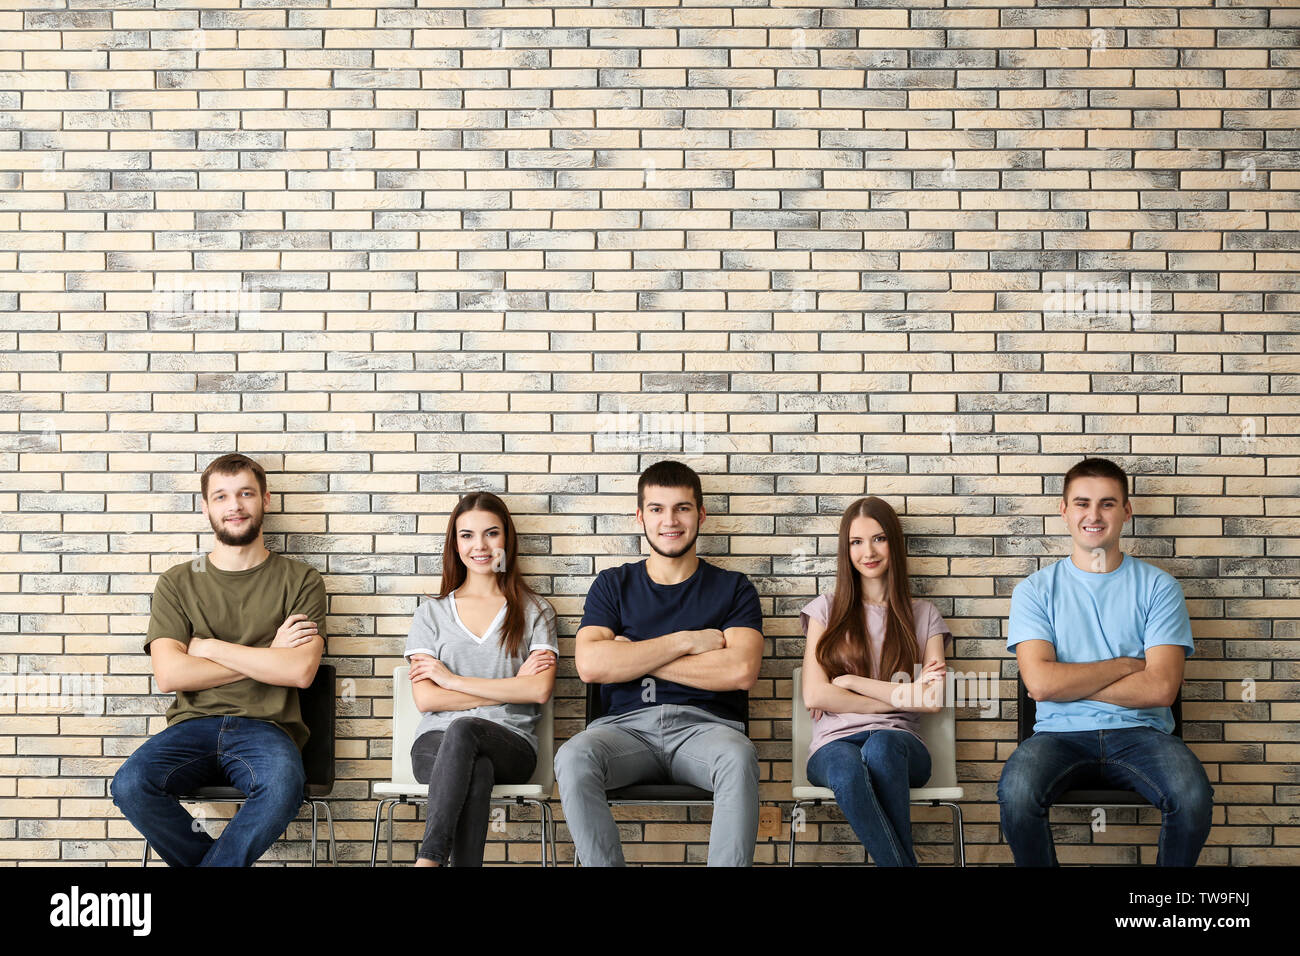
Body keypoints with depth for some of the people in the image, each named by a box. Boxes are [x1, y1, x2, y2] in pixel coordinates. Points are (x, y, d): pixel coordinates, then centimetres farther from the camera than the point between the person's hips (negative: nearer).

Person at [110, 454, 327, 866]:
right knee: (130, 785, -29)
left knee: (283, 785, -37)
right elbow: (169, 675, -2)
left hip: (264, 728, -2)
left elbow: (300, 671, -6)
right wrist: (267, 657, -3)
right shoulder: (177, 583, 13)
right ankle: (226, 861, -9)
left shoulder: (300, 580, 9)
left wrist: (209, 647, -3)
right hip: (193, 724, 2)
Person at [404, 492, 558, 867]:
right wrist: (510, 688, -2)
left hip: (510, 743, -1)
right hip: (436, 742, 1)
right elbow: (426, 699, 3)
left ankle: (429, 858, -43)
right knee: (476, 772, -37)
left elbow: (540, 690, -3)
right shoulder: (431, 613, 16)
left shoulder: (536, 612, 14)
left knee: (462, 729, -37)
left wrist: (452, 679, -3)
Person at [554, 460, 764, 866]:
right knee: (573, 758, -33)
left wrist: (635, 658, -2)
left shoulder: (733, 588, 14)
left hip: (704, 724, -1)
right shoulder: (613, 584, 18)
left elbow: (741, 670, -5)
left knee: (738, 758, -37)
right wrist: (685, 641, -3)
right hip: (627, 724, 1)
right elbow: (589, 664, 0)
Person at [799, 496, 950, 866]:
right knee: (848, 770, -39)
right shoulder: (827, 609, 15)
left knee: (880, 747, -38)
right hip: (834, 743, 0)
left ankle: (897, 859, -35)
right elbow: (814, 696, 2)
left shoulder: (924, 616, 17)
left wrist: (851, 682, -1)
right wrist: (900, 697, -1)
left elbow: (934, 700, 2)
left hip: (898, 742, 0)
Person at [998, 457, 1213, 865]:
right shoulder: (1036, 590, 7)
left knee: (1193, 797, -31)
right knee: (1015, 793, -32)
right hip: (1060, 735, 0)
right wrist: (1127, 664, -3)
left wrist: (1071, 683, -5)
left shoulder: (1158, 586, 7)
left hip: (1140, 733, 1)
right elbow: (1040, 682, -8)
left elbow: (1160, 688, -5)